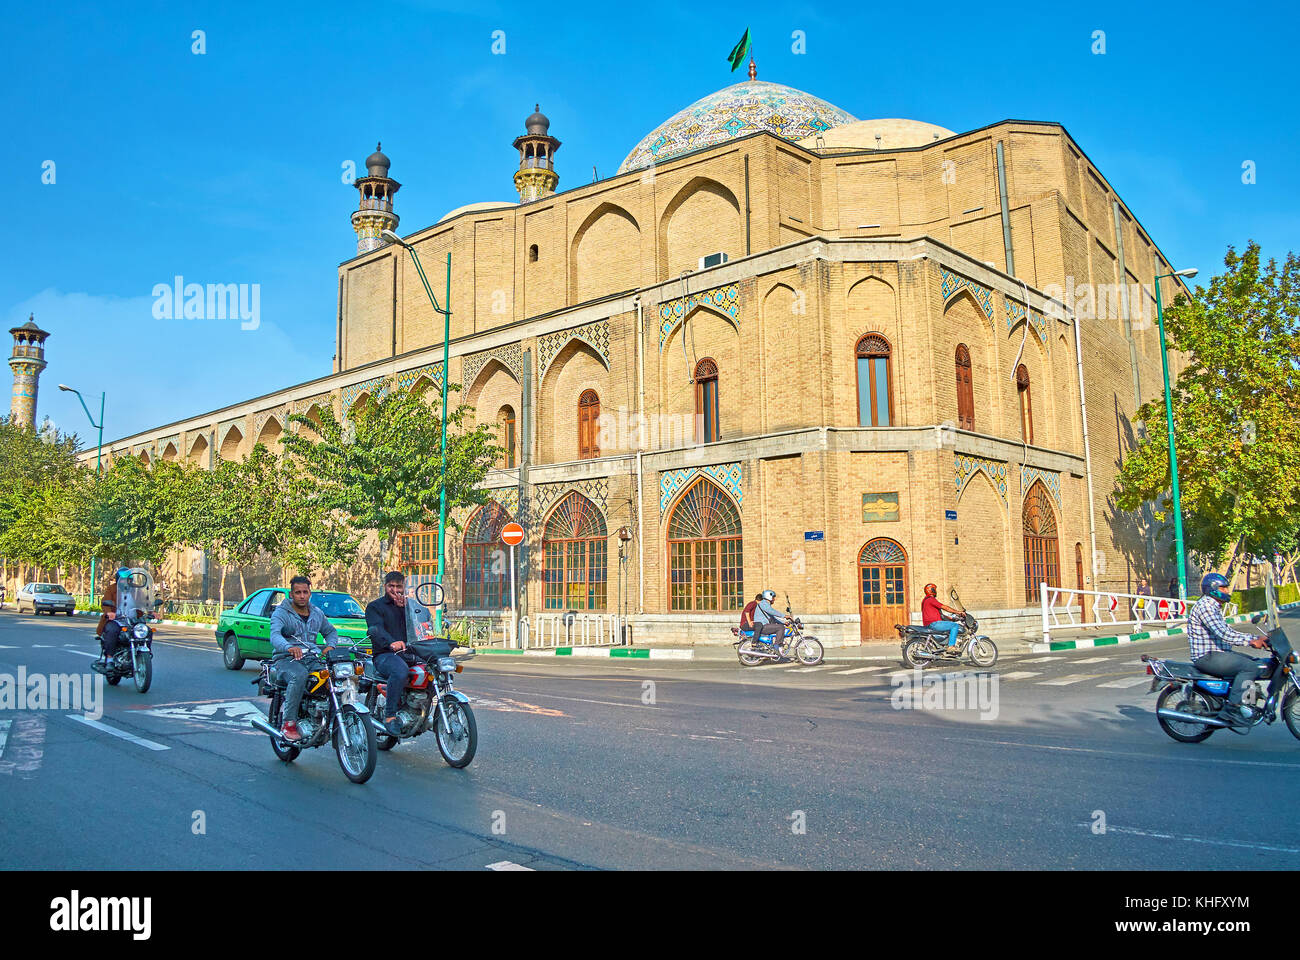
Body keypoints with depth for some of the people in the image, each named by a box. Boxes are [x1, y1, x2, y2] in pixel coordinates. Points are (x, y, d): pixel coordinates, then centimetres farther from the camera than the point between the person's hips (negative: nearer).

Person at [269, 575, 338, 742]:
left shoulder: (317, 613, 18)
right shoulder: (281, 613, -2)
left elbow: (331, 631, 30)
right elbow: (275, 635, -20)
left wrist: (330, 646, 6)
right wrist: (289, 648, -43)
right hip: (285, 659, -5)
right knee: (299, 674, -39)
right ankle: (288, 723, -30)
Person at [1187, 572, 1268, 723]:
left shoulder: (1215, 607, 21)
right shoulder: (1205, 605, -15)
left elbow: (1229, 632, 21)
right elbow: (1224, 634, -23)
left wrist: (1256, 638, 10)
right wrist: (1251, 641, -22)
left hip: (1217, 654, 11)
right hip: (1207, 657, -11)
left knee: (1258, 663, 8)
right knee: (1250, 667, -23)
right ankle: (1232, 709, -24)